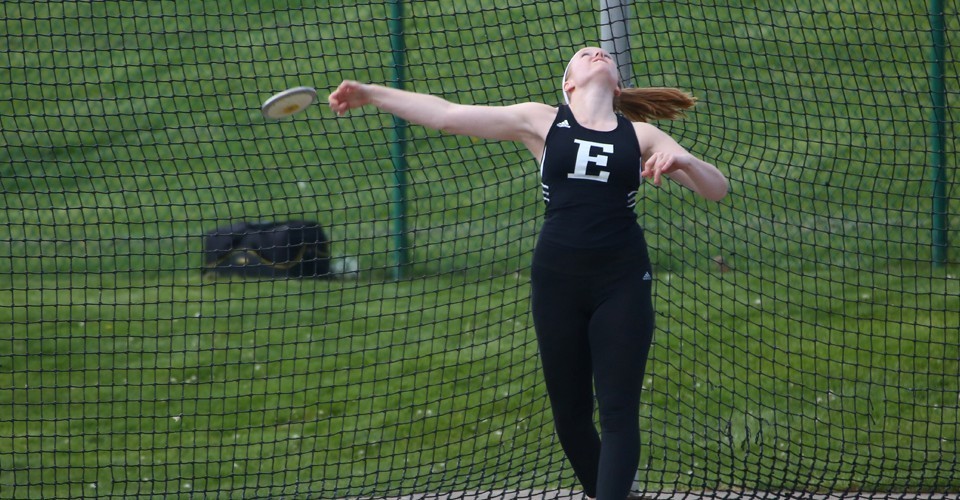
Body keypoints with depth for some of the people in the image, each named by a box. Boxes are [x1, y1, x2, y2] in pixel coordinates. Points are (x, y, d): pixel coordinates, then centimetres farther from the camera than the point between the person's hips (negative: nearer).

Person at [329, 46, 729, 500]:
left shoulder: (641, 136, 8)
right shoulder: (541, 122, 7)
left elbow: (716, 189, 3)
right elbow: (447, 114, 5)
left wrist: (683, 162, -18)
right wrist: (371, 94, 1)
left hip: (621, 281, -1)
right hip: (557, 279, 1)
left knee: (618, 409, -8)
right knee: (570, 412, 7)